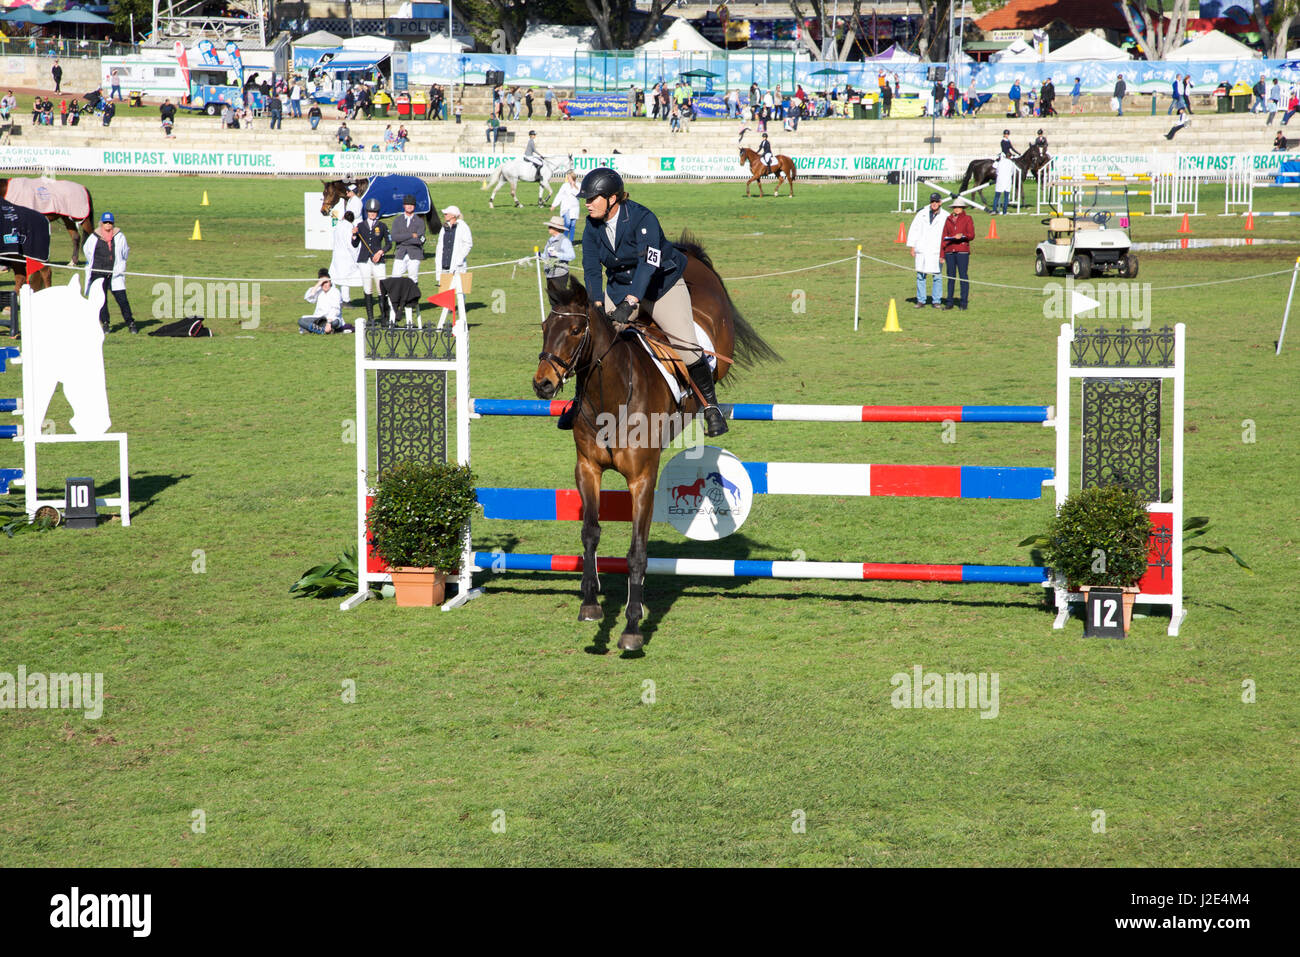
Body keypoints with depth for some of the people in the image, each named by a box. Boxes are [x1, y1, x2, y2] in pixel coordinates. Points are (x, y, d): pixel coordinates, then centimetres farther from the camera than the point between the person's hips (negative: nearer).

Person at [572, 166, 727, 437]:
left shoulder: (642, 218, -26)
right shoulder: (593, 226, -7)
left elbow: (648, 264, -35)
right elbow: (591, 269, -6)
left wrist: (629, 303, -46)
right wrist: (597, 307, -22)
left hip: (662, 284, -5)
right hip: (620, 287, 5)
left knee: (685, 343, -19)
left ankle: (711, 407, -6)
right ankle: (581, 404, 14)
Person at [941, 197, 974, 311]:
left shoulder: (967, 219, 4)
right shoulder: (948, 220, 13)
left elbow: (971, 235, -4)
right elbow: (944, 236, 12)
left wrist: (962, 236, -24)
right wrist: (942, 254, 7)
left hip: (962, 251, -3)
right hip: (949, 251, 3)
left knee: (963, 275, -5)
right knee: (951, 276, 5)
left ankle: (963, 303, -2)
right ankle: (949, 302, 11)